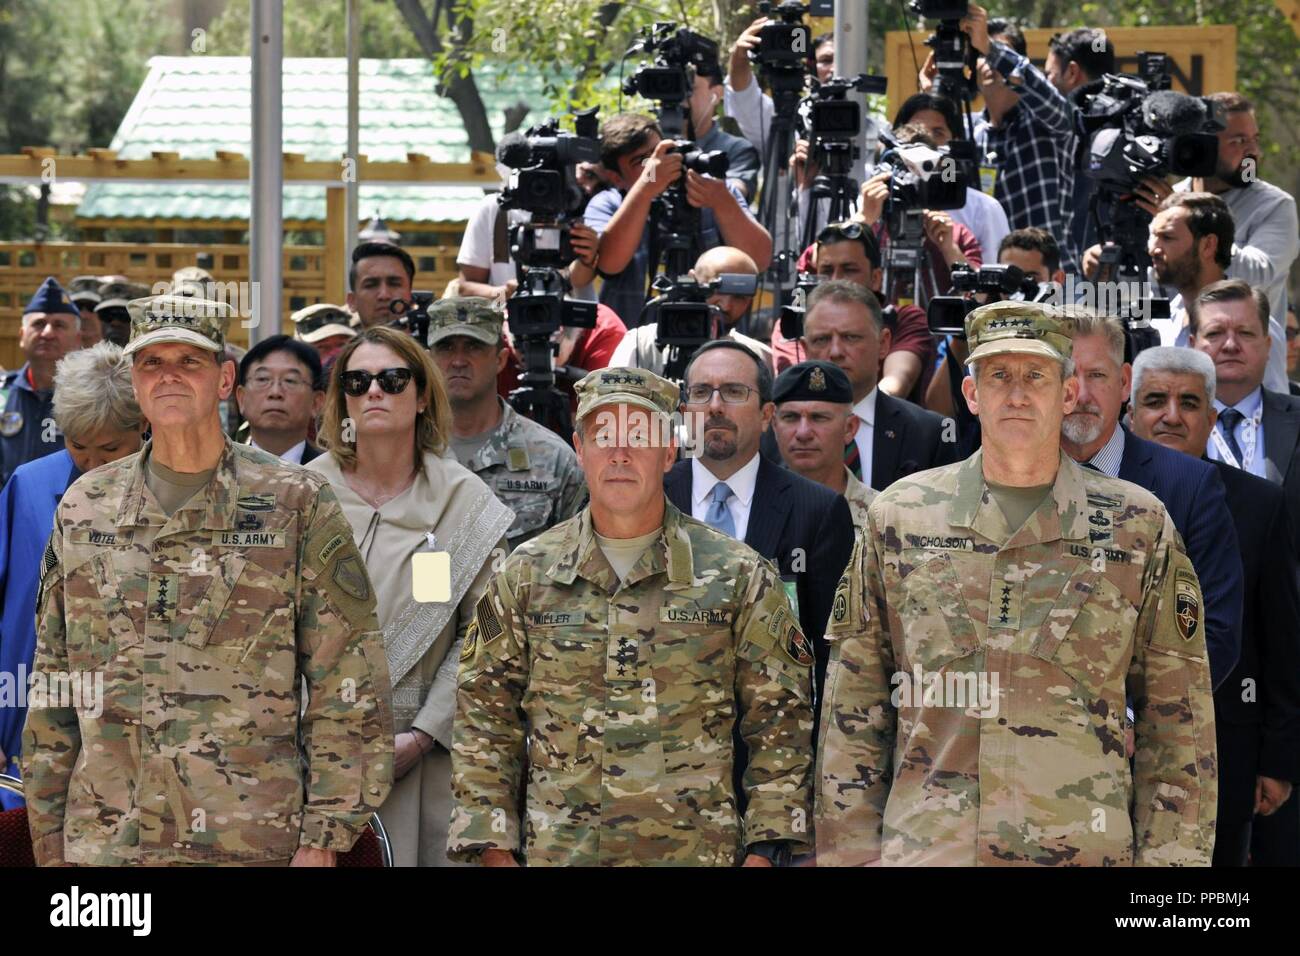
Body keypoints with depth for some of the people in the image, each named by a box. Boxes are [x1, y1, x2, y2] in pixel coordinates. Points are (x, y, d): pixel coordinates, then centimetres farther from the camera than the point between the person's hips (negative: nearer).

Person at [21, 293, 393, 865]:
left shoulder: (296, 506, 2)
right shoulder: (83, 509, 11)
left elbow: (347, 688, -1)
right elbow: (52, 693, 16)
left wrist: (324, 838, -7)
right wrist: (49, 840, 11)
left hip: (252, 841, -2)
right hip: (104, 845, 2)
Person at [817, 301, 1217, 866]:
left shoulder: (1138, 527, 5)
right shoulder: (898, 517, 7)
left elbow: (1177, 726, 5)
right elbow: (853, 713, 8)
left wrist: (1168, 857, -2)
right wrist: (850, 855, 2)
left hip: (1087, 851, 0)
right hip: (924, 849, 1)